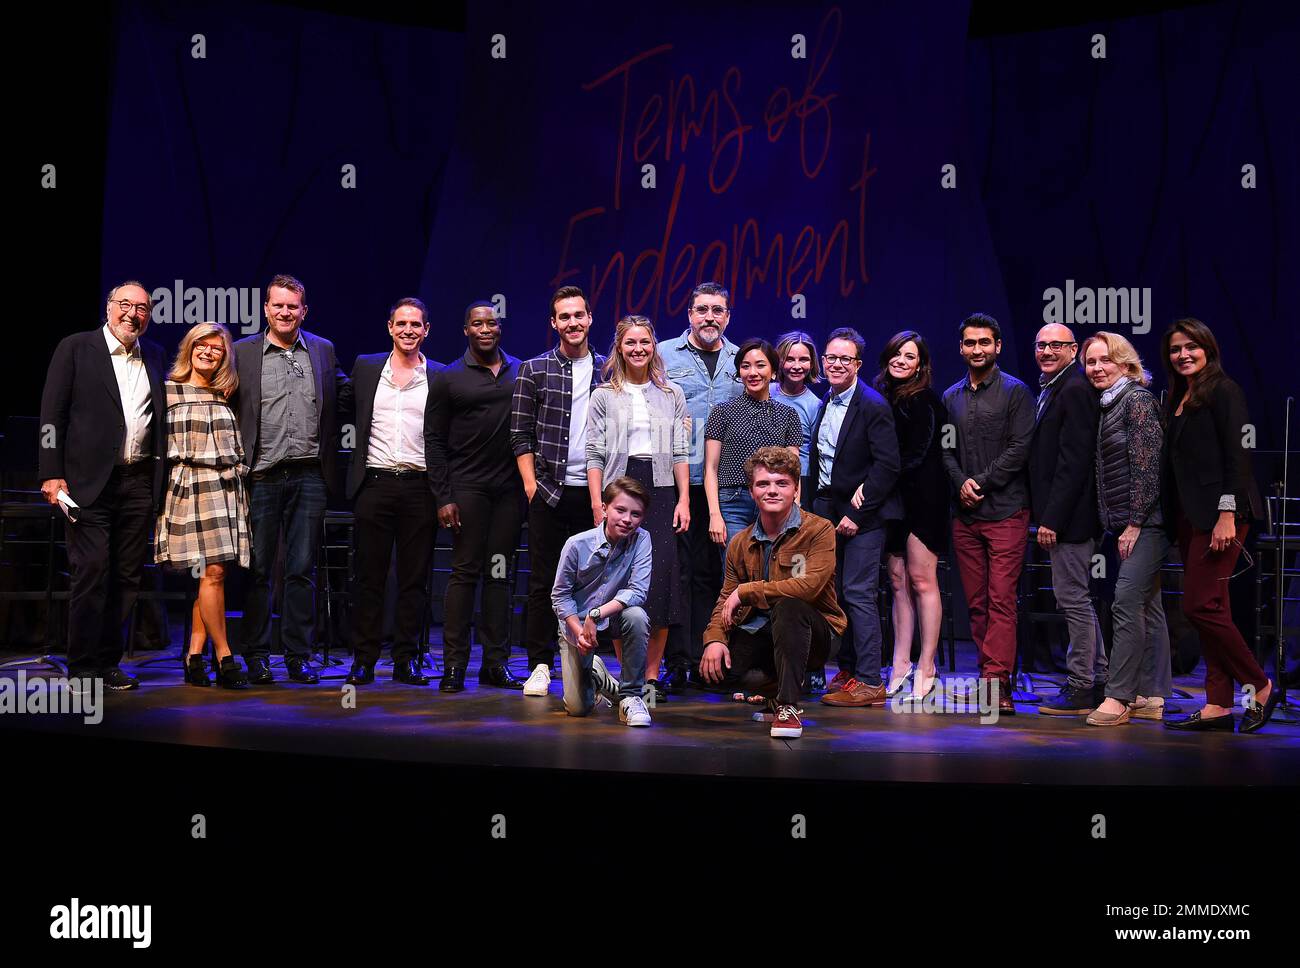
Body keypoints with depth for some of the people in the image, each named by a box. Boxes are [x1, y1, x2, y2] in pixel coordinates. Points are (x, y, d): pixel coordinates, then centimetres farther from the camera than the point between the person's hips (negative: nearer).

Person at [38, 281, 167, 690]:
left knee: (127, 576, 6)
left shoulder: (155, 356, 15)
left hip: (139, 482, 4)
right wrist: (52, 474, -10)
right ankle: (81, 667, 2)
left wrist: (160, 476, 7)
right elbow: (52, 414, -2)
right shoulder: (75, 348, 2)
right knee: (91, 571, -6)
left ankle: (107, 662, 16)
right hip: (90, 482, -4)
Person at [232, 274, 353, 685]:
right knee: (257, 570, 3)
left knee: (302, 570, 4)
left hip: (309, 476, 2)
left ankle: (298, 656, 11)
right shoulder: (241, 352, 3)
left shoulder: (323, 350, 10)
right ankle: (256, 656, 12)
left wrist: (328, 435, 8)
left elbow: (344, 397, 20)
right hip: (261, 477, -1)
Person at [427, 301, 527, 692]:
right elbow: (434, 441, 2)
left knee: (499, 573, 5)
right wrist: (443, 497, -6)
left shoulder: (520, 372, 11)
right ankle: (454, 664, 1)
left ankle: (495, 663, 10)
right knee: (465, 572, -3)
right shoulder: (449, 378, 3)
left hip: (510, 487, 3)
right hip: (467, 487, -3)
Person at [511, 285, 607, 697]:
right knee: (543, 581, 0)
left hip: (595, 492, 2)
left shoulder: (608, 371, 10)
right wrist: (530, 482, -6)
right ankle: (540, 664, 6)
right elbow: (521, 435, 3)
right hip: (549, 491, -2)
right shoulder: (534, 370, 4)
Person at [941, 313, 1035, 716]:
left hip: (1005, 512, -5)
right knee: (976, 602, 7)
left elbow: (1019, 449, -7)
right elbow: (946, 449, 13)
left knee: (1001, 599, -10)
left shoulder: (1015, 391, 1)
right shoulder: (951, 397, 16)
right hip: (965, 515, 5)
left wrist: (981, 482, -10)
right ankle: (988, 677, 13)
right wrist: (960, 482, -6)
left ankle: (997, 682, -13)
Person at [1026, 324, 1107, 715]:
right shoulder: (1051, 389, 17)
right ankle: (1098, 682, 24)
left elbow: (1073, 462, -20)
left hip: (1069, 515, -11)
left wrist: (1052, 519, -21)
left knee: (1073, 598, -4)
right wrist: (1041, 512, 14)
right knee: (1078, 599, 15)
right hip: (1058, 514, 11)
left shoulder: (1074, 390, -15)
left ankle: (1081, 689, 3)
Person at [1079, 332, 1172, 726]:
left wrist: (1134, 524, -17)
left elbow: (1147, 465, -16)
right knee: (1147, 606, 9)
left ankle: (1117, 697, -13)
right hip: (1128, 524, 9)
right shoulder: (1108, 406, 17)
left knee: (1127, 603, -13)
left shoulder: (1138, 399, -9)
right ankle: (1152, 697, 12)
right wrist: (1117, 527, 16)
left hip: (1146, 520, -9)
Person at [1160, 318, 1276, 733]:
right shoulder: (1177, 399, 18)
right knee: (1210, 610, 7)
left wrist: (1227, 515, -20)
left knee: (1200, 605, -11)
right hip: (1189, 516, 9)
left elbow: (1237, 456, -13)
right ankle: (1218, 705, 9)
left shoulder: (1223, 391, -6)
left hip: (1219, 512, -9)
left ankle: (1260, 686, 4)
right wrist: (1175, 521, 13)